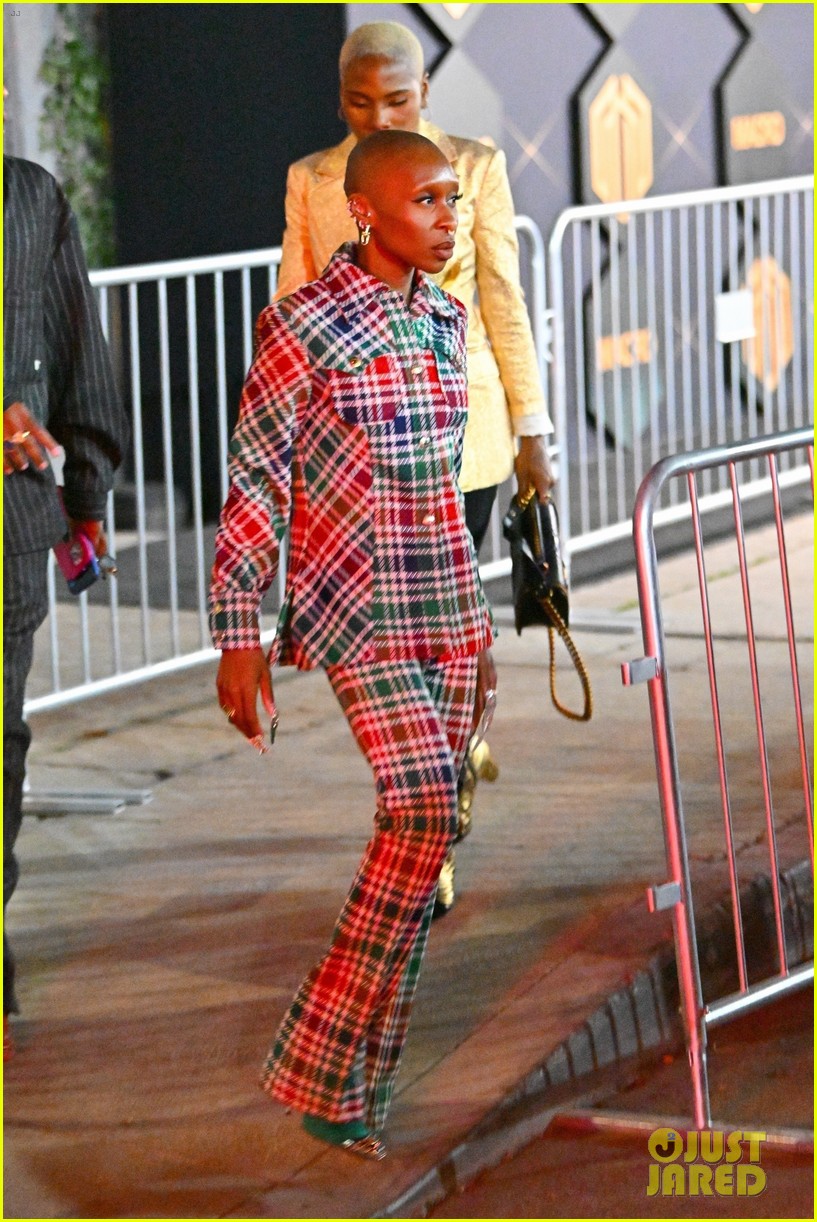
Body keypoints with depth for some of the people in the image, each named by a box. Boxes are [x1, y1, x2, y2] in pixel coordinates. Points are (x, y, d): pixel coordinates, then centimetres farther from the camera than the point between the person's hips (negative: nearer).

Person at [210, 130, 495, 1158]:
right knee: (423, 808, -20)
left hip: (444, 612, 7)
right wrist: (236, 636, -11)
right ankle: (322, 1071, -9)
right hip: (355, 611, -7)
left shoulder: (443, 320, 11)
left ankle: (365, 1087, 12)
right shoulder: (305, 327, -9)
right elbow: (253, 482, -8)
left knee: (420, 827, 4)